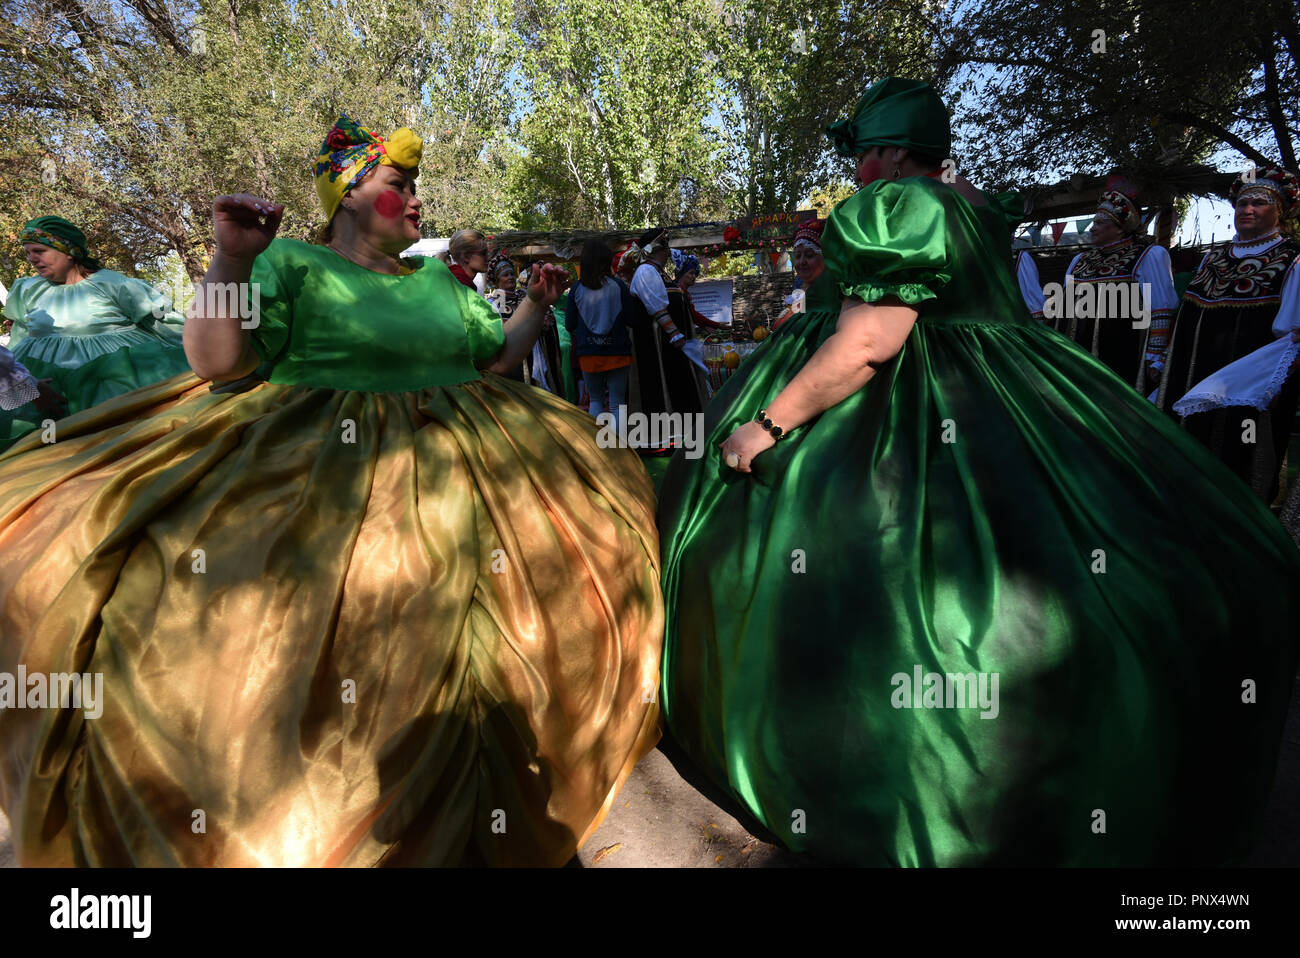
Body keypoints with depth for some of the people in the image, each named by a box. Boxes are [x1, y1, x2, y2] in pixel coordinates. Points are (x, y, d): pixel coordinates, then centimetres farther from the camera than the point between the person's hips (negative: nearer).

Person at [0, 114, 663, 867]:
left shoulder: (438, 279, 17)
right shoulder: (292, 263, 0)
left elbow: (496, 357, 23)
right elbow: (215, 362, -11)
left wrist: (537, 304, 13)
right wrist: (232, 259, -20)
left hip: (450, 486, 5)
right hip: (309, 488, -5)